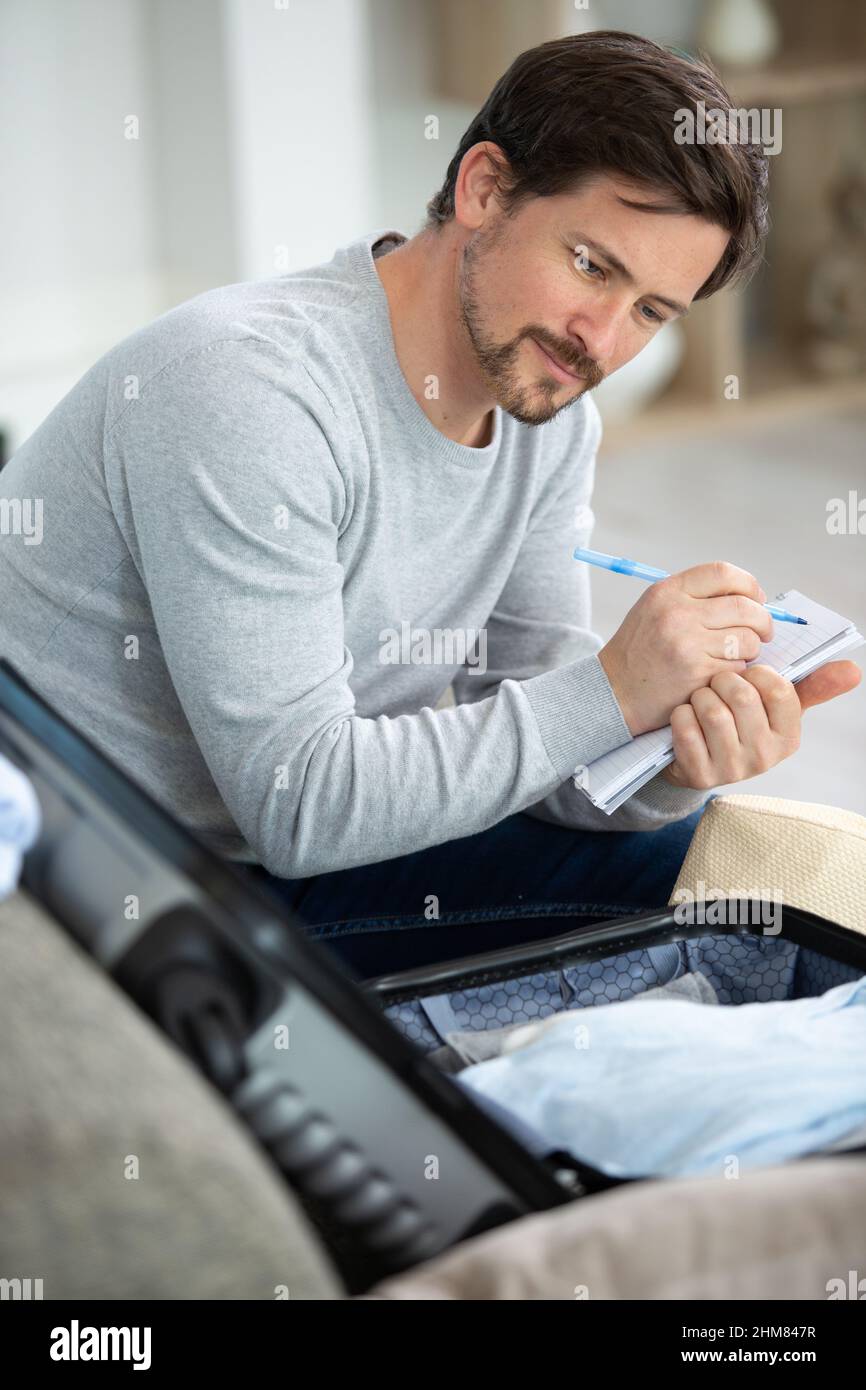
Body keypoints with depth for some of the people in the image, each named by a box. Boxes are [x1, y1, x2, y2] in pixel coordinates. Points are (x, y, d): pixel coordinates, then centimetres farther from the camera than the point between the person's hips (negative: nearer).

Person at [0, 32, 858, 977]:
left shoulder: (550, 418, 1)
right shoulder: (249, 382, -26)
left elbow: (530, 719, 0)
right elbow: (301, 801, -27)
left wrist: (670, 762, -22)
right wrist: (611, 692, -27)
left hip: (293, 855, 8)